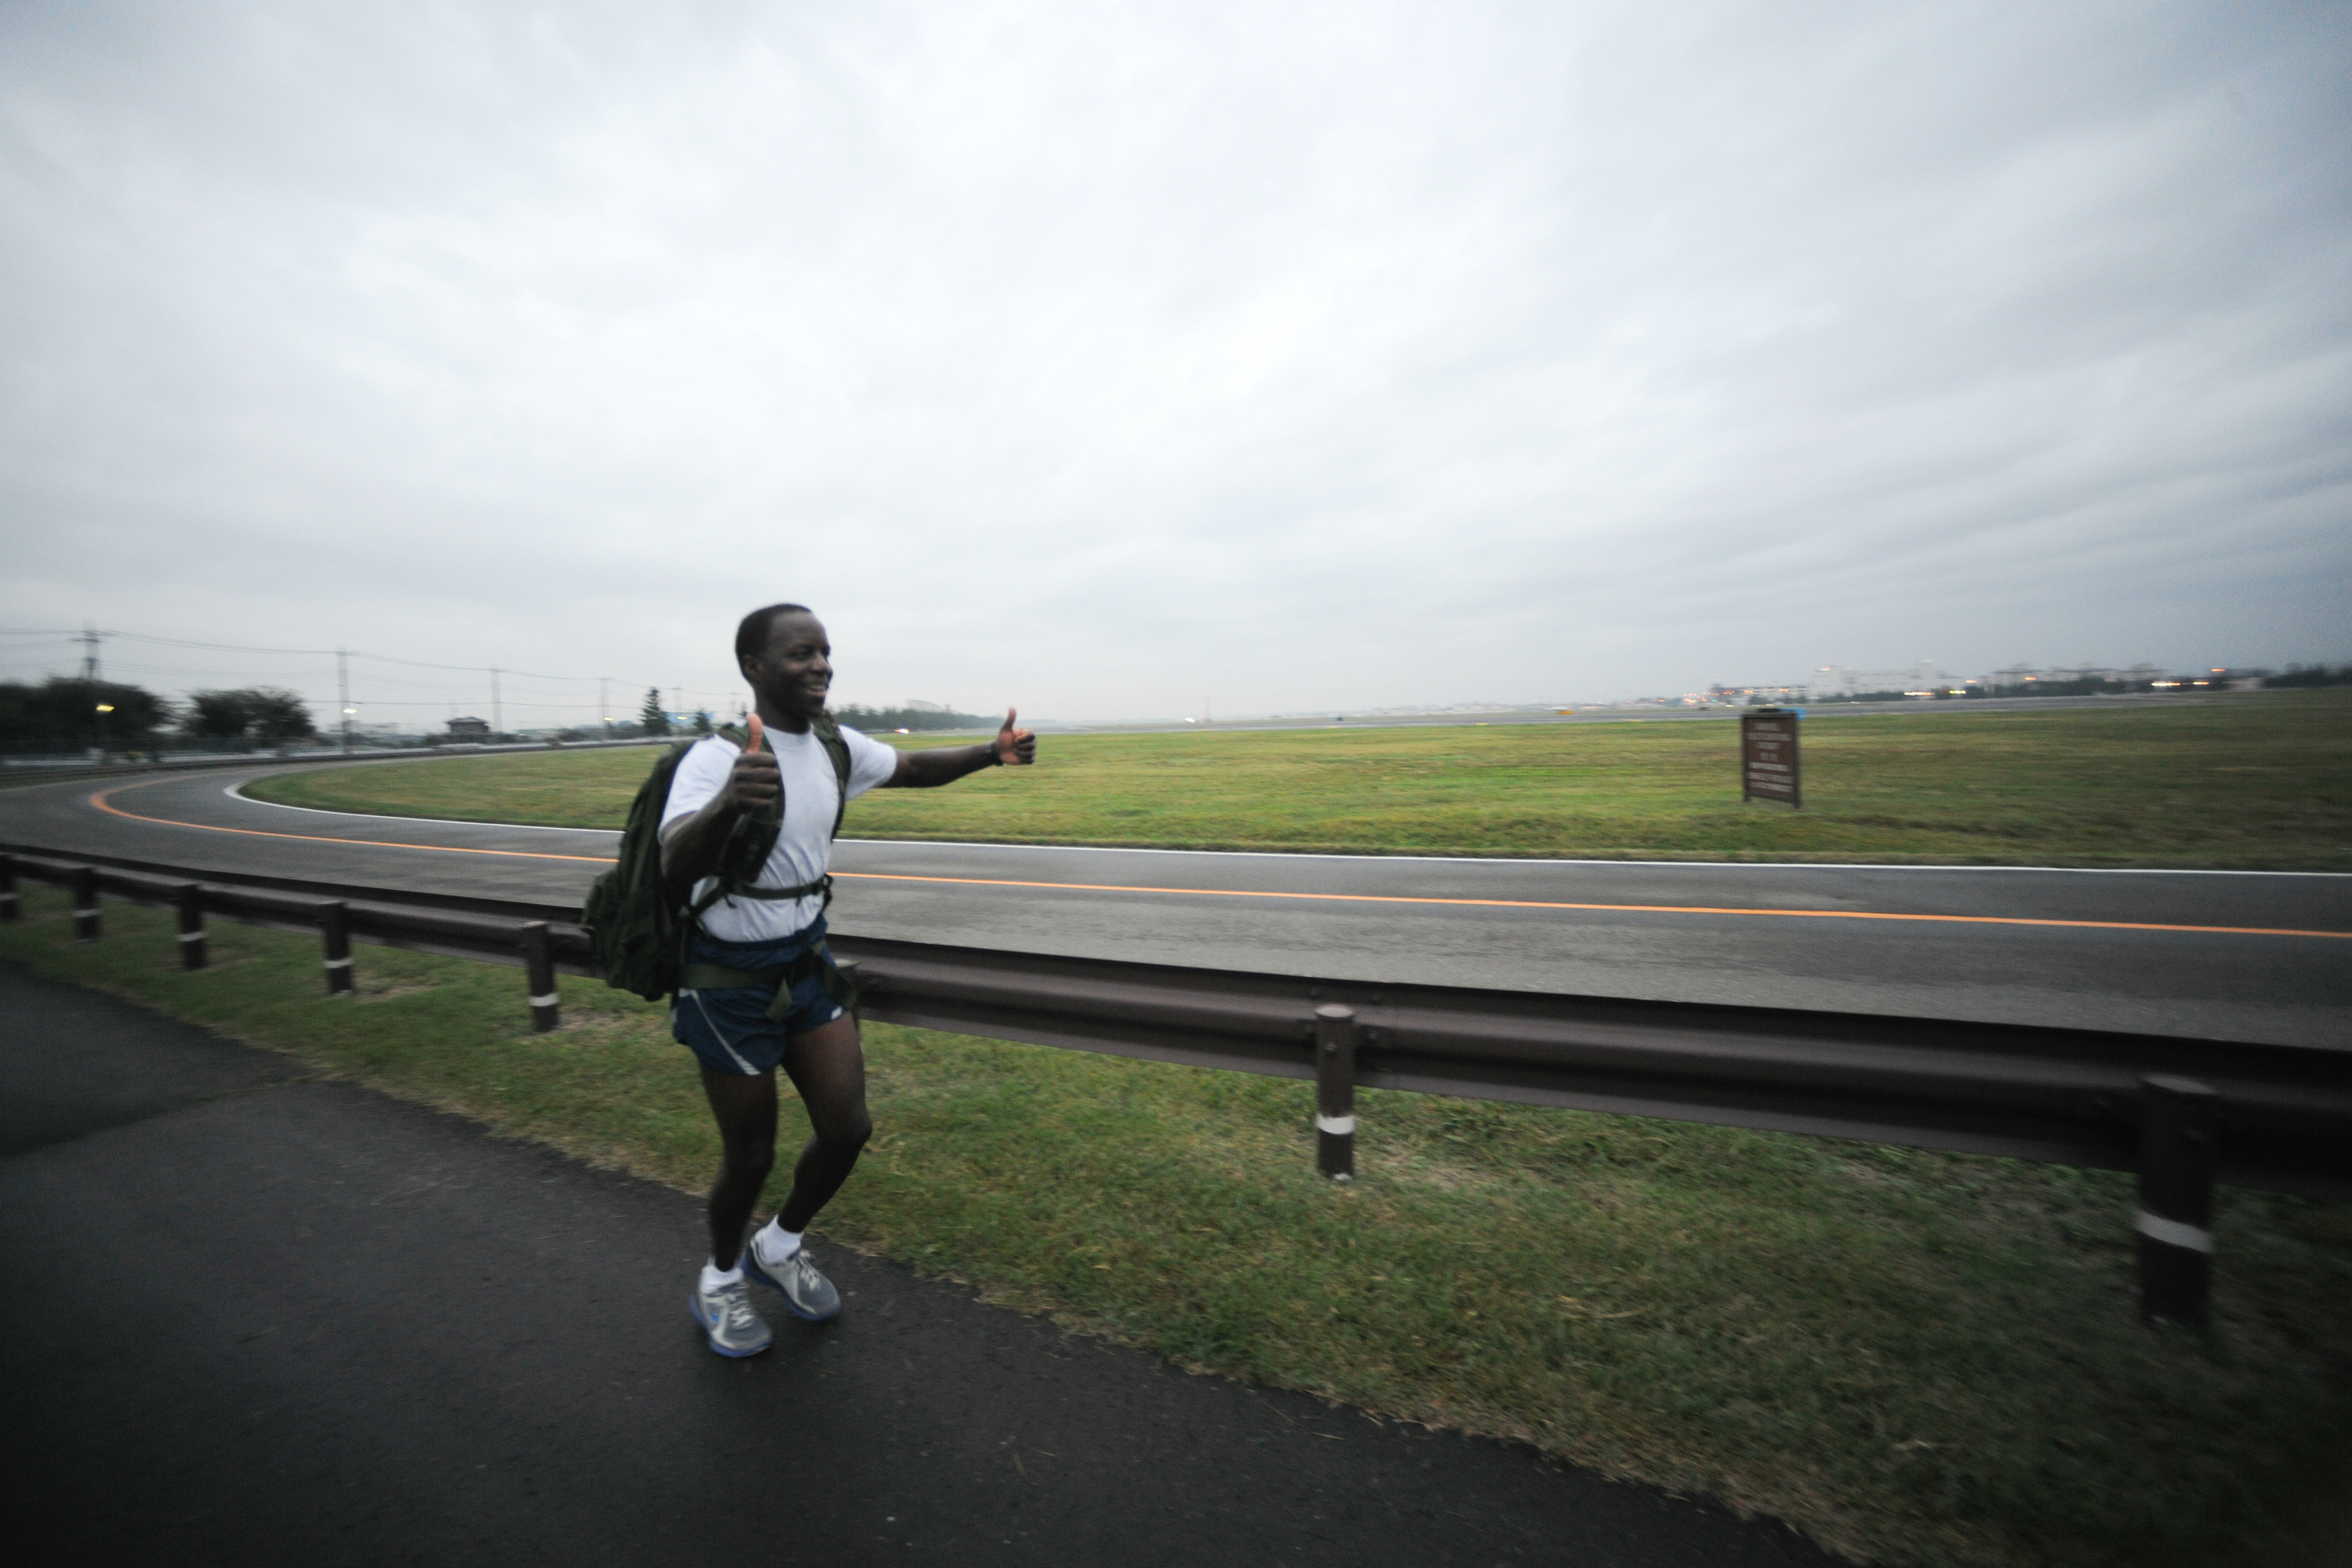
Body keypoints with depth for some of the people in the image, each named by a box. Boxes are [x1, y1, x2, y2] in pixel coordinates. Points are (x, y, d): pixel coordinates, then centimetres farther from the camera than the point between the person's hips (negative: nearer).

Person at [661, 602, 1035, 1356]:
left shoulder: (836, 748, -3)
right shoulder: (718, 756, -23)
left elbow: (915, 768, 13)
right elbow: (674, 875, -38)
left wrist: (992, 752, -2)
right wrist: (726, 805, -59)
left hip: (808, 961, 6)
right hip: (732, 981, -6)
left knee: (848, 1129, 7)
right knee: (752, 1154, 9)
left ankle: (780, 1246, 38)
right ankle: (720, 1277, 43)